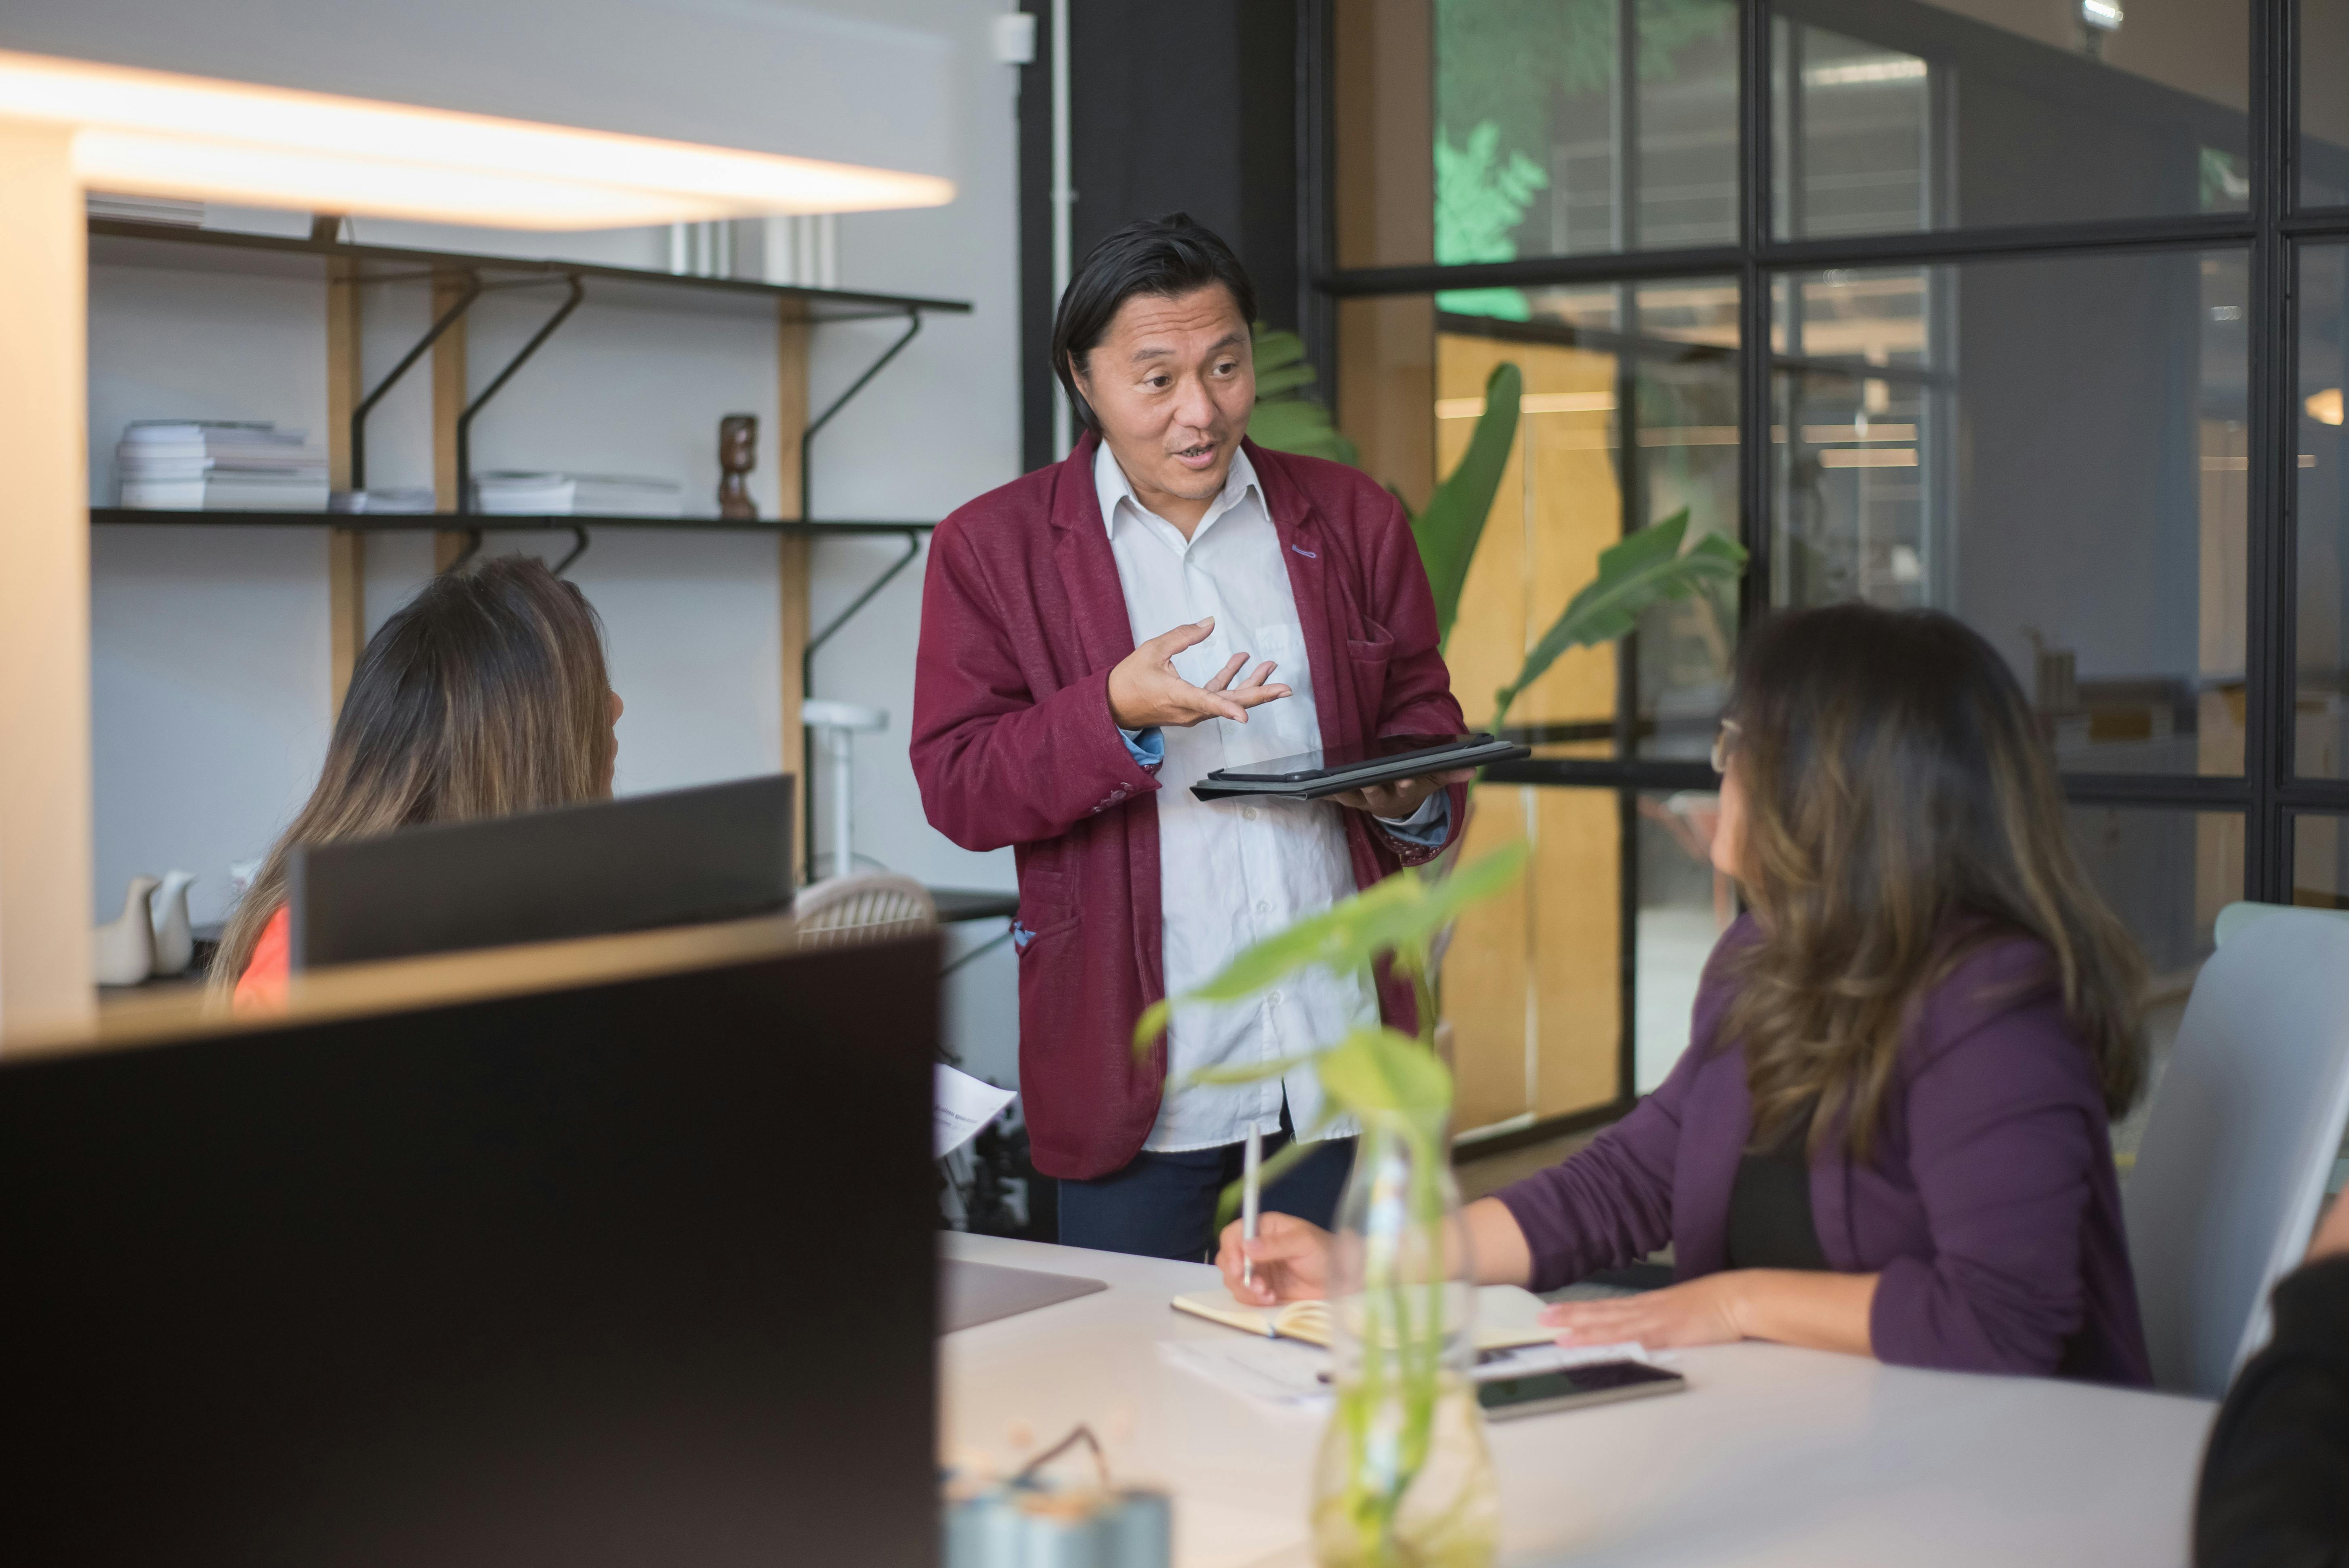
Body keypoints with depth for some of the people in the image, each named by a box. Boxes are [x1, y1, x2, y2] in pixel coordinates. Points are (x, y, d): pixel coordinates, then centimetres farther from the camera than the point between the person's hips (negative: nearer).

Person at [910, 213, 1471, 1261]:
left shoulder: (1352, 520, 11)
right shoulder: (992, 547, 2)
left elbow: (1424, 711, 17)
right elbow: (957, 789, -4)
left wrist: (1413, 792, -7)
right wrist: (1119, 713, -20)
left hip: (1344, 1061, 3)